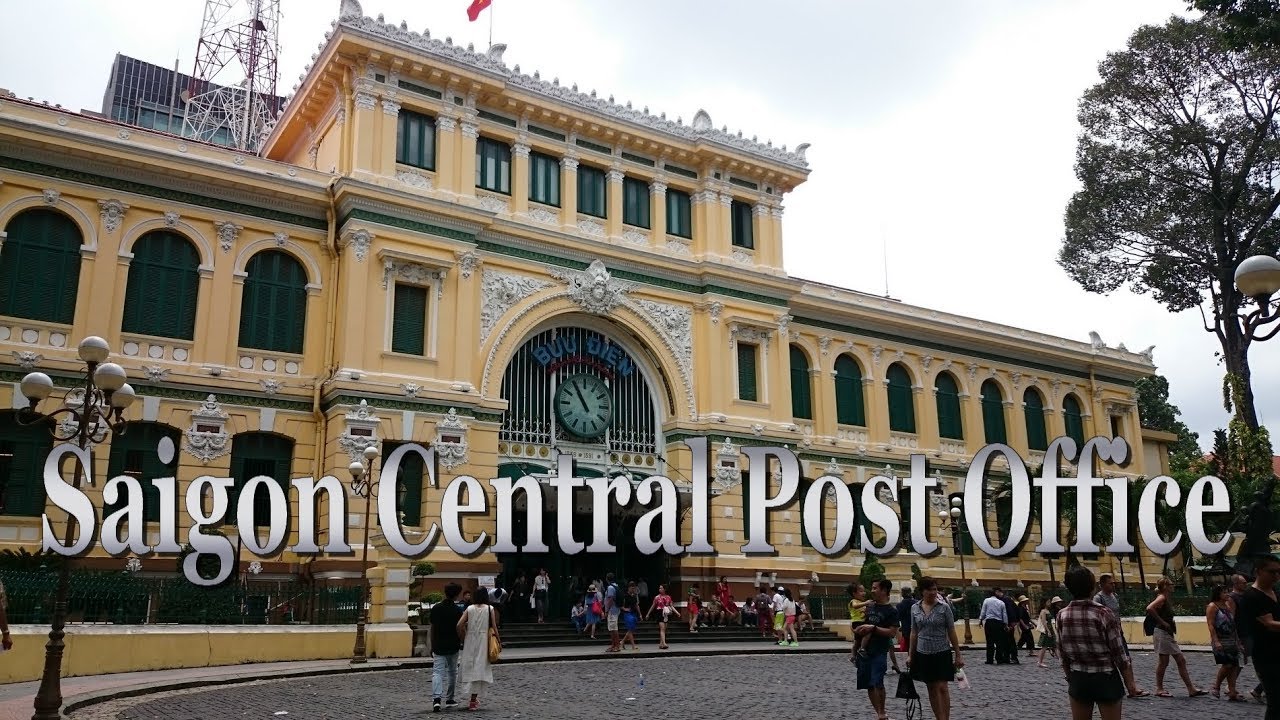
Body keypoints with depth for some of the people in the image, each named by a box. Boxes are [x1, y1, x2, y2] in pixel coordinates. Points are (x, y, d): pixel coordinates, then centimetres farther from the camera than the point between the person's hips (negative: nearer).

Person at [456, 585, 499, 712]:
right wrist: (498, 640, 6)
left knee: (470, 666, 13)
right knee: (479, 668, 2)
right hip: (483, 641, -2)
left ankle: (475, 697, 19)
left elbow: (459, 625, -6)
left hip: (470, 640, 2)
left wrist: (462, 638, 7)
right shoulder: (490, 609, -2)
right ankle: (473, 700, 1)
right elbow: (494, 627, -4)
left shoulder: (469, 608, 2)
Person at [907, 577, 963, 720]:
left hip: (942, 653, -3)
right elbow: (914, 633, 9)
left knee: (942, 688, -10)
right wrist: (910, 655, 8)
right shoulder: (914, 608, 2)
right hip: (923, 654, 3)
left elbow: (952, 632, -2)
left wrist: (958, 655, -3)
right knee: (932, 689, 8)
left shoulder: (944, 607, -6)